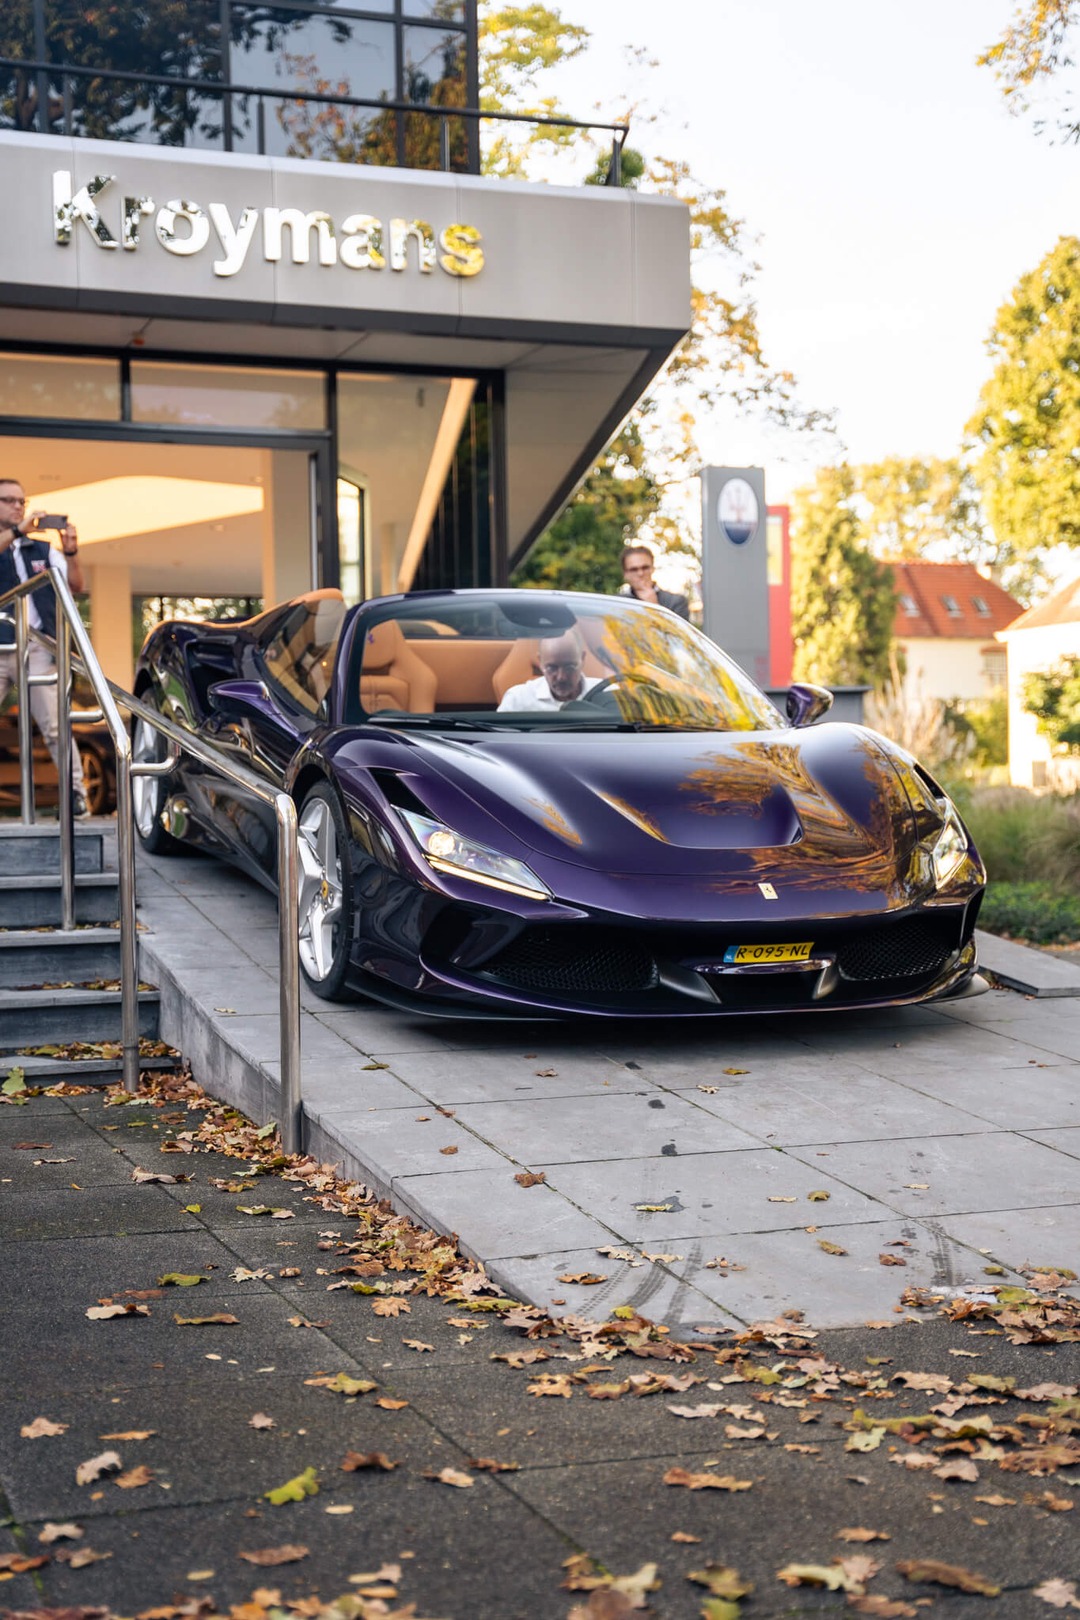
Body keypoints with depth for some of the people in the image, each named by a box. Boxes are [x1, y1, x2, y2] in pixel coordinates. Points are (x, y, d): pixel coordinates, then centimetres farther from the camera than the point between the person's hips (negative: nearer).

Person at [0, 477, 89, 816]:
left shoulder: (42, 549, 16)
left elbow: (76, 585, 8)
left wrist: (71, 552, -8)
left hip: (36, 649, 1)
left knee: (55, 727, -4)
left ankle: (76, 794, -4)